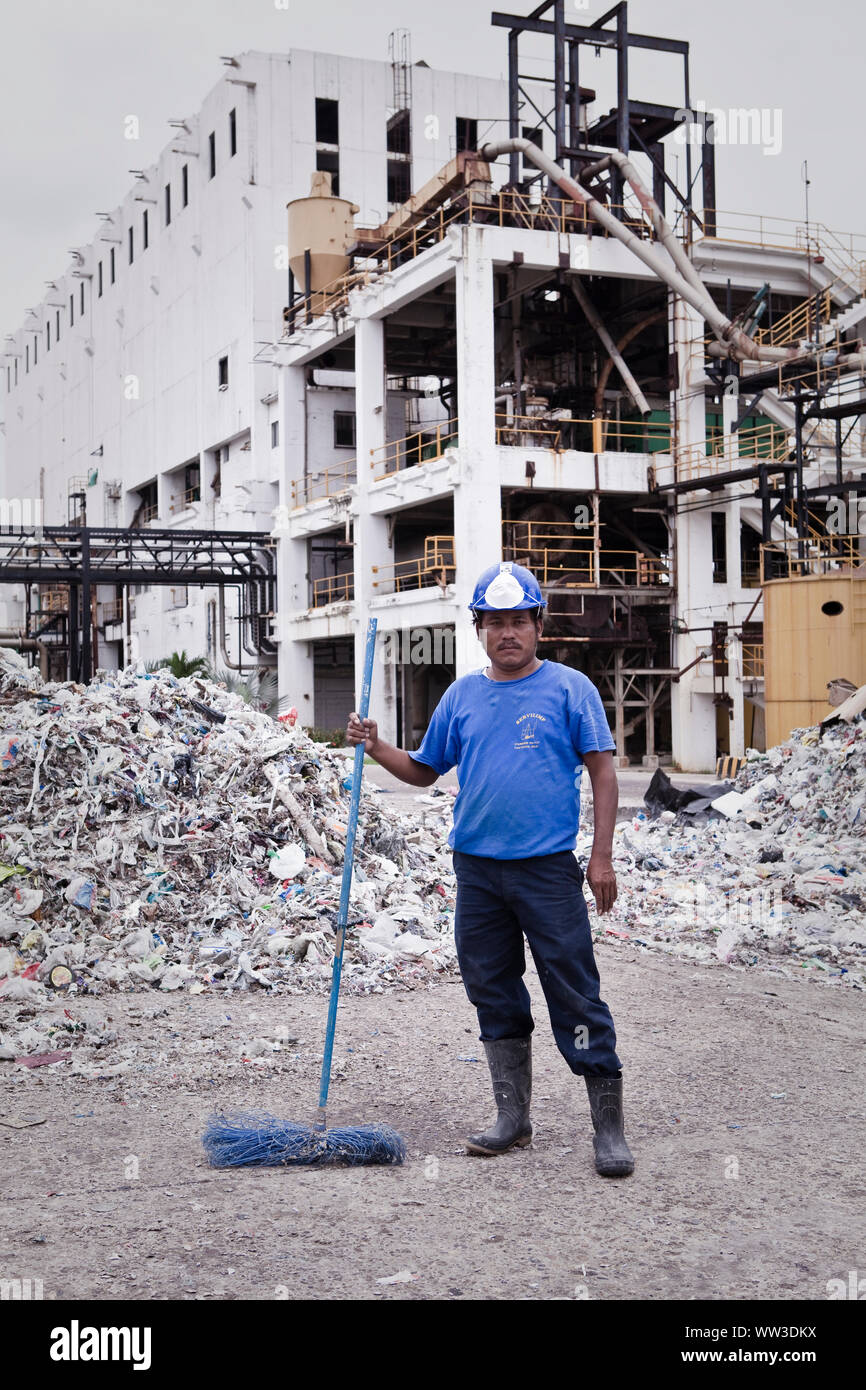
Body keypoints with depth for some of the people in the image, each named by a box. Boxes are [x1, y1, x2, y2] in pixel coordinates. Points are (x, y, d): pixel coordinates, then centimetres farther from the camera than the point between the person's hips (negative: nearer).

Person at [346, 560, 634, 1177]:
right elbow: (425, 770, 18)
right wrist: (377, 747, 0)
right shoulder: (462, 695, 11)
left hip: (548, 867, -5)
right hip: (476, 867, 5)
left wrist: (602, 856, -8)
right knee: (494, 995, 11)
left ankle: (609, 1127, 4)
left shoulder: (568, 687, -1)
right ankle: (514, 1119, 23)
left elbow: (602, 771, -2)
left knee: (575, 996, -4)